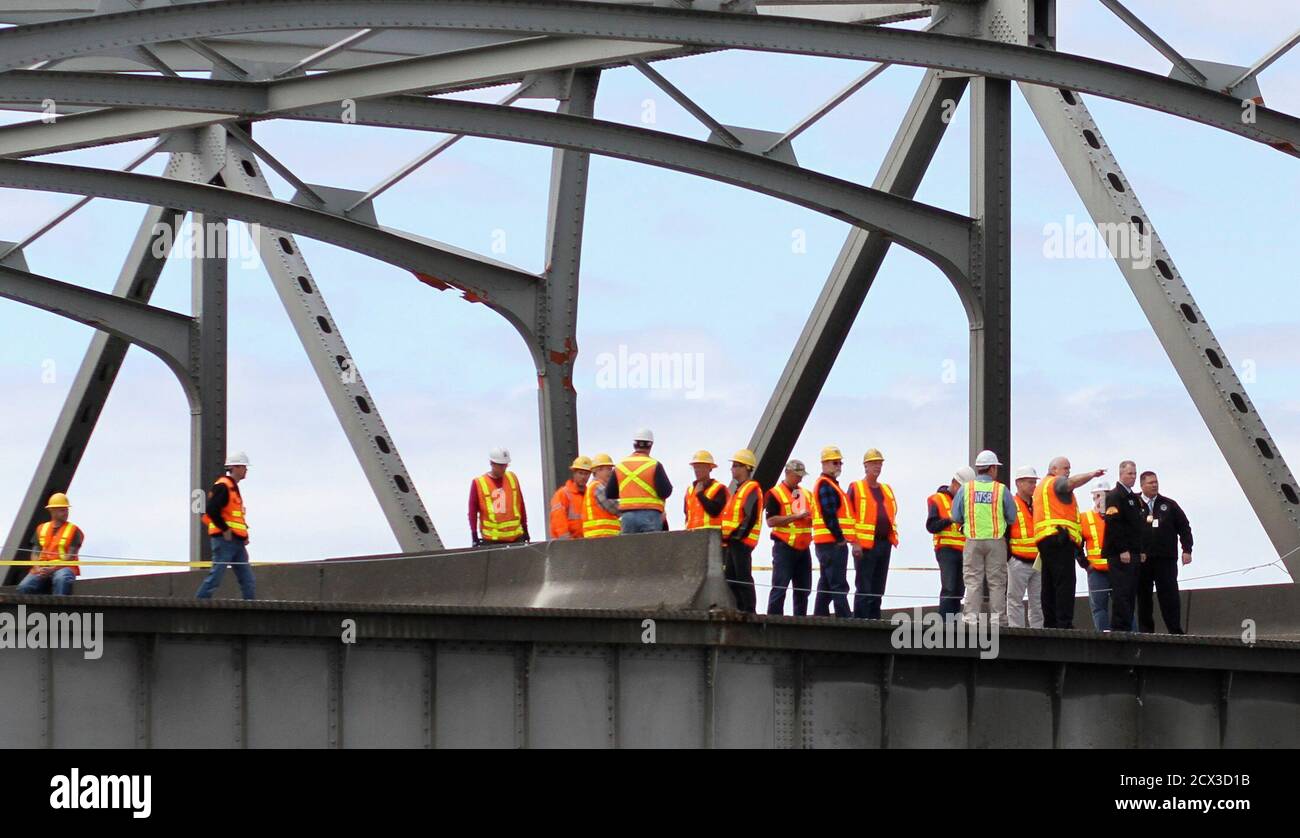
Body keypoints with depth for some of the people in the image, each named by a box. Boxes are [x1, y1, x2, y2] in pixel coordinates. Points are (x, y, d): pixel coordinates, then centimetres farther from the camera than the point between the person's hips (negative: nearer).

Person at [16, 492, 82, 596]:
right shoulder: (41, 529, 18)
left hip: (63, 567, -4)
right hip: (41, 568, 4)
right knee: (24, 587, -23)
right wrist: (37, 568, -8)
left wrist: (52, 569, -16)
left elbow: (70, 557, -4)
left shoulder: (74, 531, 5)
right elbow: (36, 552, 13)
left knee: (61, 579, -41)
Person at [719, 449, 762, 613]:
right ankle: (741, 609, 14)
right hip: (732, 541, 10)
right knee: (731, 578, 10)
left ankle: (750, 611, -11)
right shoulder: (738, 489, 22)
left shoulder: (752, 489, -9)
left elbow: (750, 517, -18)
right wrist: (727, 536, 16)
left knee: (743, 578, -11)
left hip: (741, 542, -10)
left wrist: (738, 534, -21)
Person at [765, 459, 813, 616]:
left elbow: (813, 517, 26)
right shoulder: (775, 494, -5)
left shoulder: (805, 493, 16)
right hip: (784, 547, -7)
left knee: (803, 589, 10)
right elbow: (771, 521, -15)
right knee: (779, 588, -8)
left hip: (803, 548, 7)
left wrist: (812, 517, 1)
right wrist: (795, 516, -18)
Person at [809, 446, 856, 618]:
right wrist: (840, 538, -15)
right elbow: (829, 515, -18)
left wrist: (840, 537, 15)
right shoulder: (825, 485, -10)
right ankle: (845, 620, -15)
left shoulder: (828, 484, 22)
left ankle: (820, 617, 14)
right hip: (833, 543, -11)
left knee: (826, 585, 12)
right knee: (839, 585, -12)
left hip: (827, 544, 11)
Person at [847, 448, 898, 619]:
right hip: (865, 546, -7)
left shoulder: (886, 490, 18)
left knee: (878, 590, 10)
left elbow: (892, 513, 26)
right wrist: (854, 543, -15)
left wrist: (892, 537, 14)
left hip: (885, 544, 7)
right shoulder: (856, 488, -2)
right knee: (864, 589, -7)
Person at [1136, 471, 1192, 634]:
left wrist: (1187, 550, 3)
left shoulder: (1169, 505, 11)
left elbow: (1184, 527, 11)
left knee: (1170, 596, -3)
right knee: (1143, 596, 3)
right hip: (1141, 560, -1)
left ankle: (1176, 631, -3)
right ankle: (1145, 631, 9)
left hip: (1166, 559, 1)